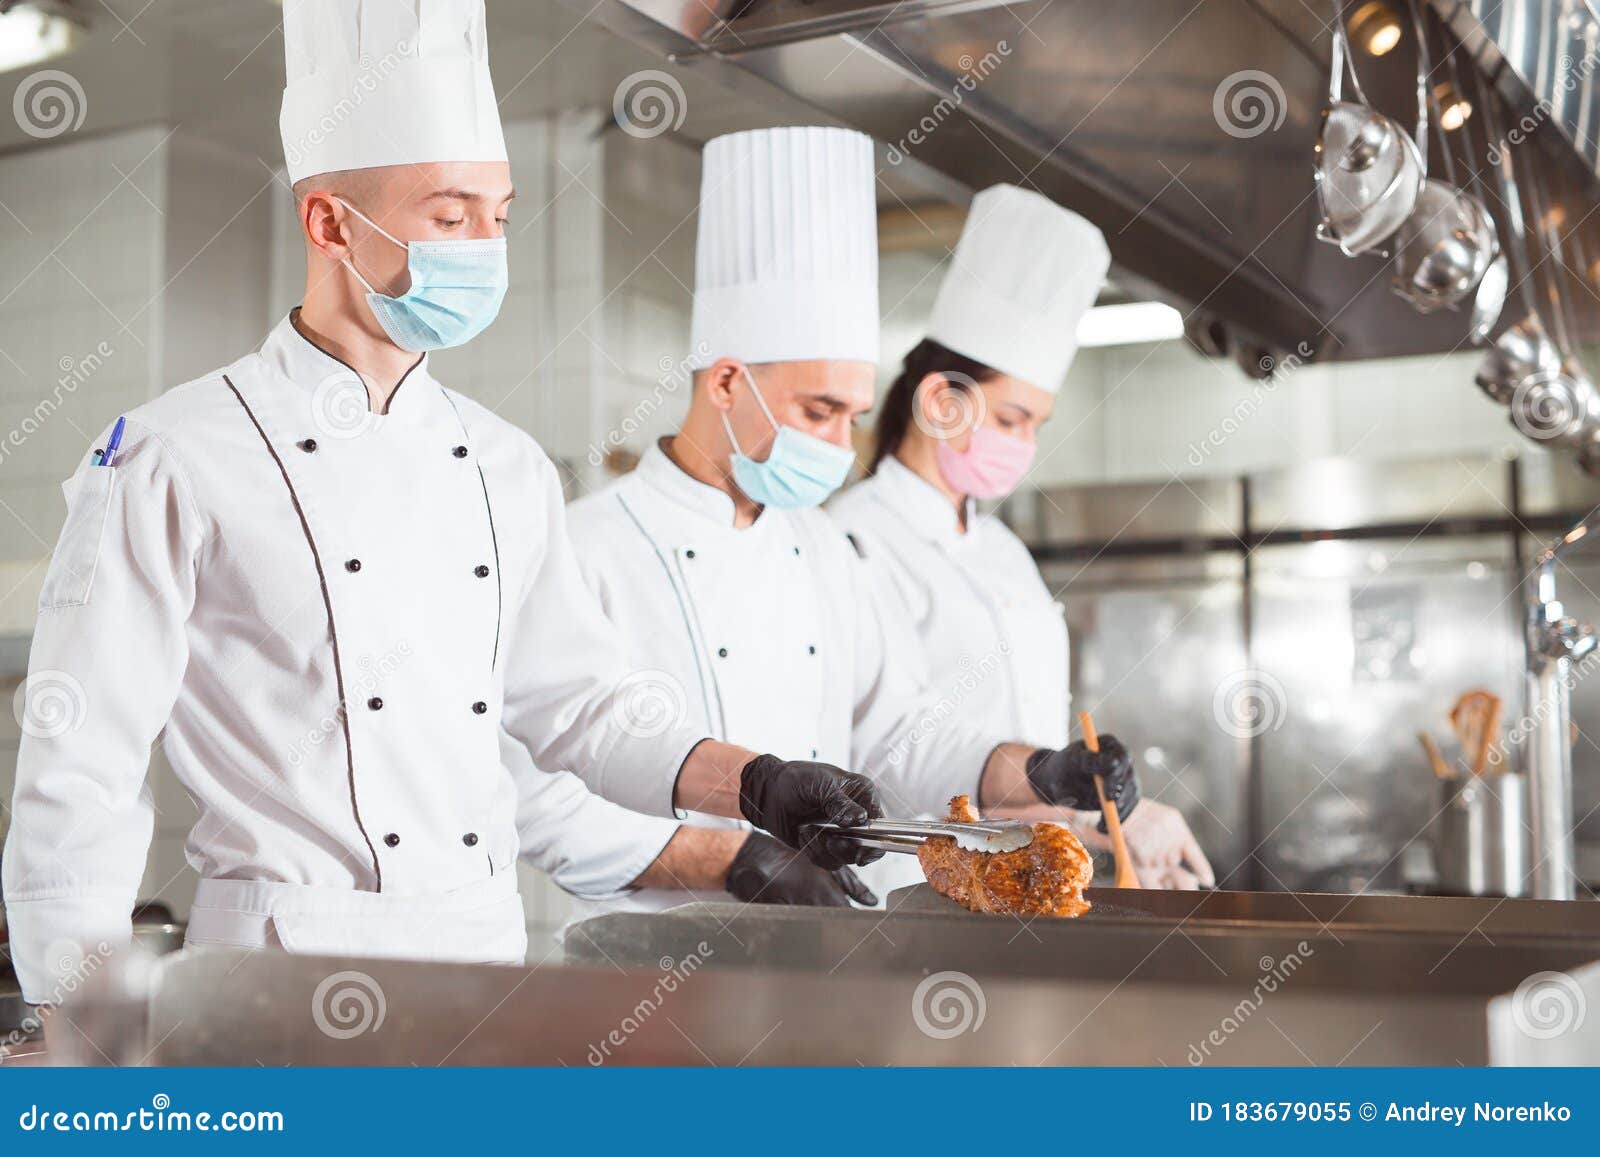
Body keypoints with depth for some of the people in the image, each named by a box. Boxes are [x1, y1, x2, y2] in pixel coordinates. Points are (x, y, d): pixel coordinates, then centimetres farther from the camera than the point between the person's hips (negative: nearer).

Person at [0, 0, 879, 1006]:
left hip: (489, 948, 5)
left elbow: (574, 704, 16)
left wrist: (753, 782, 2)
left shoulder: (508, 468, 9)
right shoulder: (174, 460, -9)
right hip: (290, 959, -5)